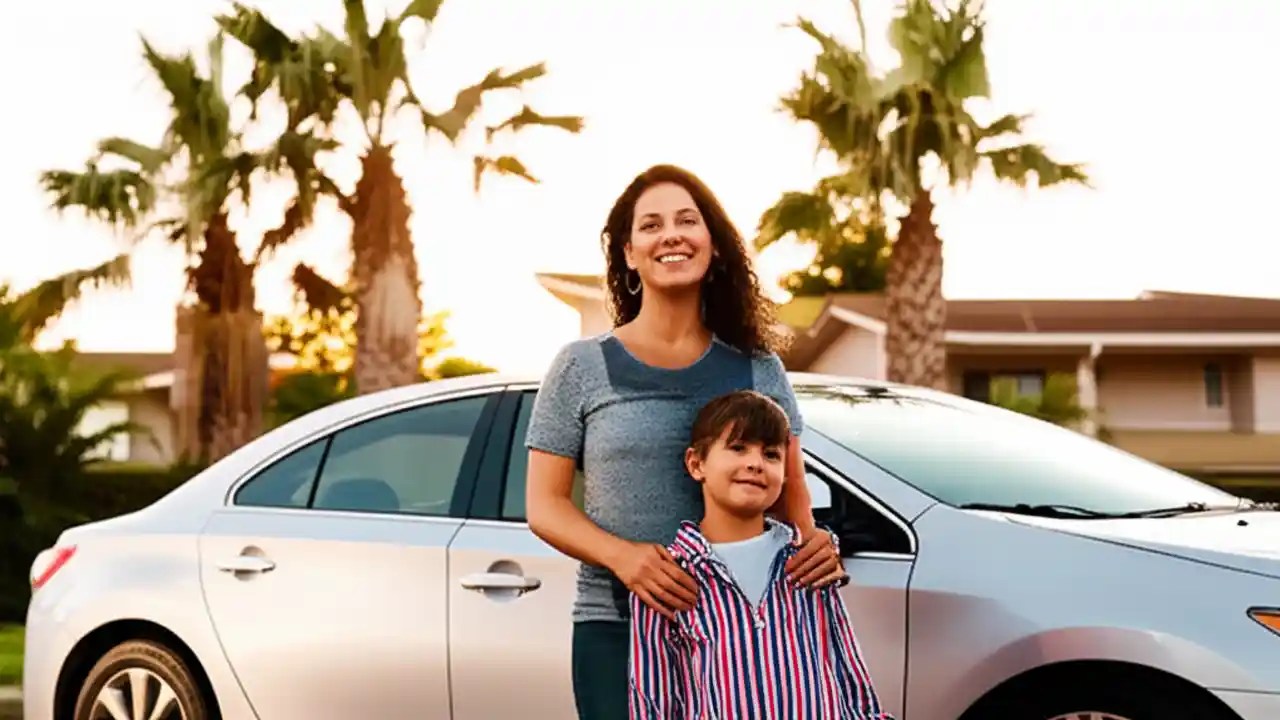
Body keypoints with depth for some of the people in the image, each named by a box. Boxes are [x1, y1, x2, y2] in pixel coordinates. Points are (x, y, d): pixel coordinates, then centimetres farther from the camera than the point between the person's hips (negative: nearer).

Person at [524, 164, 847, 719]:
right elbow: (544, 504, 1)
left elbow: (791, 490, 12)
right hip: (617, 626, -2)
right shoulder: (581, 367, 2)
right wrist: (621, 555, -18)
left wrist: (813, 540, -11)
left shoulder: (758, 368, 8)